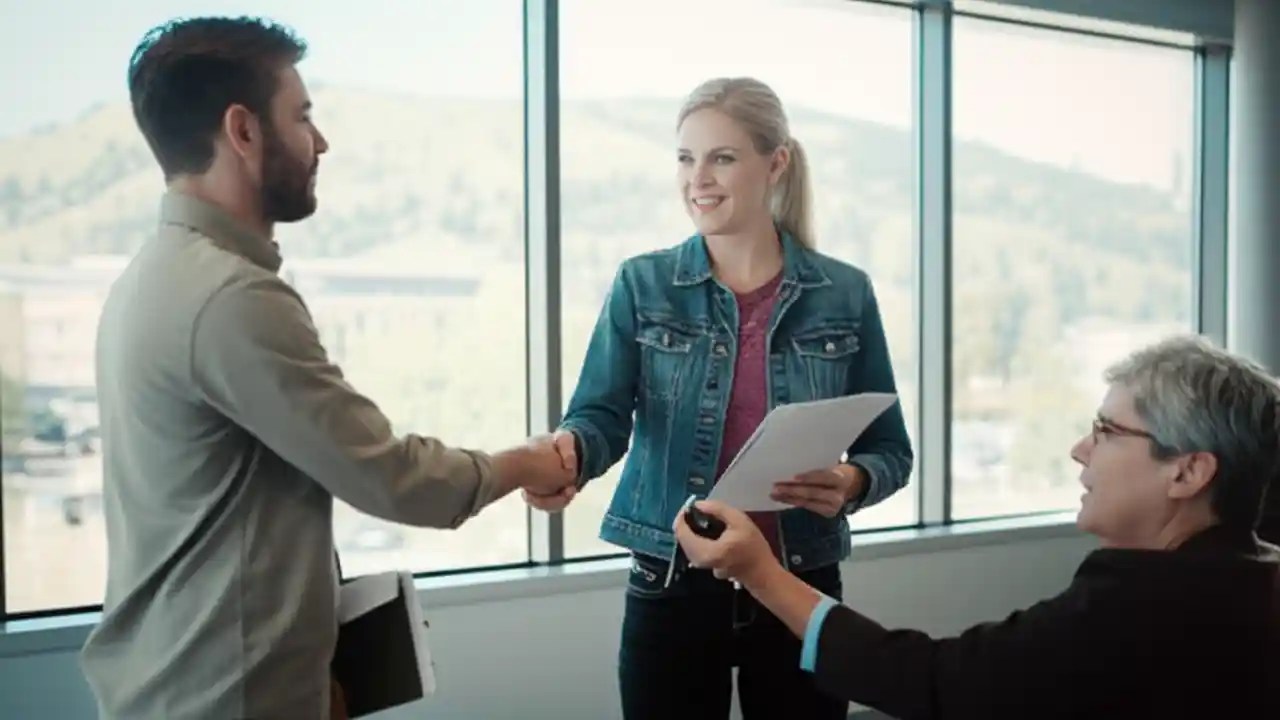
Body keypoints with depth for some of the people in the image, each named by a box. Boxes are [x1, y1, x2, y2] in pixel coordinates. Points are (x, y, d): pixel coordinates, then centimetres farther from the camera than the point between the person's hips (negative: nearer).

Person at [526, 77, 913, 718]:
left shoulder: (845, 294, 0)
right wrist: (569, 449, -34)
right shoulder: (641, 285, -1)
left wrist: (854, 482, -20)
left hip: (800, 590, 1)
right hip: (672, 590, 0)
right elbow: (602, 414, -11)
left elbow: (889, 450, 3)